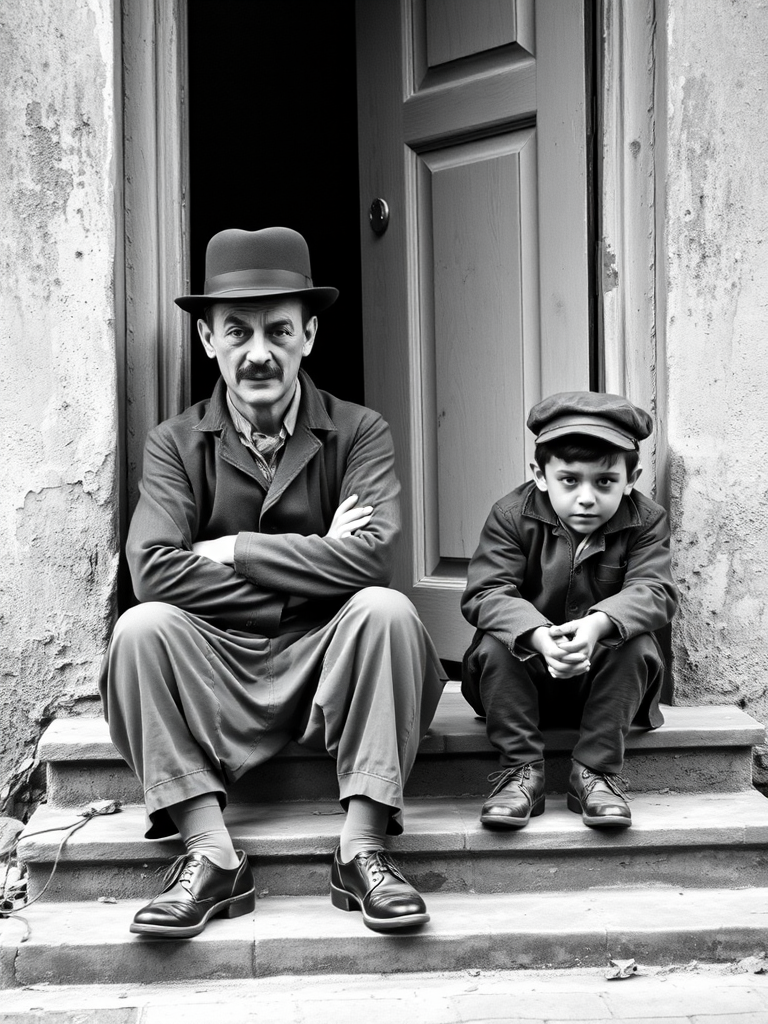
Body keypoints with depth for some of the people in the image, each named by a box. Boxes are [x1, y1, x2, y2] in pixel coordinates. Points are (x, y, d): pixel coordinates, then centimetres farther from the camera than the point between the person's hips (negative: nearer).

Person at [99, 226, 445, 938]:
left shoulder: (359, 433, 1)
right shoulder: (175, 444, 3)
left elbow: (370, 559, -17)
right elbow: (152, 570, -15)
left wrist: (231, 550, -14)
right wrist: (312, 565, -17)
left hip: (327, 665, -1)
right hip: (216, 671, 1)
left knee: (387, 611, -28)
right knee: (142, 626, -25)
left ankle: (360, 850, -23)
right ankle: (211, 855, -22)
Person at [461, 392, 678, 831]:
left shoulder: (646, 521, -8)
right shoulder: (512, 516, -12)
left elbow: (654, 590, -22)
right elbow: (486, 593, -23)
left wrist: (598, 623, -45)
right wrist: (538, 635, -44)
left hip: (603, 675, 0)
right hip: (528, 671, 0)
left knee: (636, 646, -28)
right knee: (494, 646, -28)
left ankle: (597, 772, -19)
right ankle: (521, 770, -19)